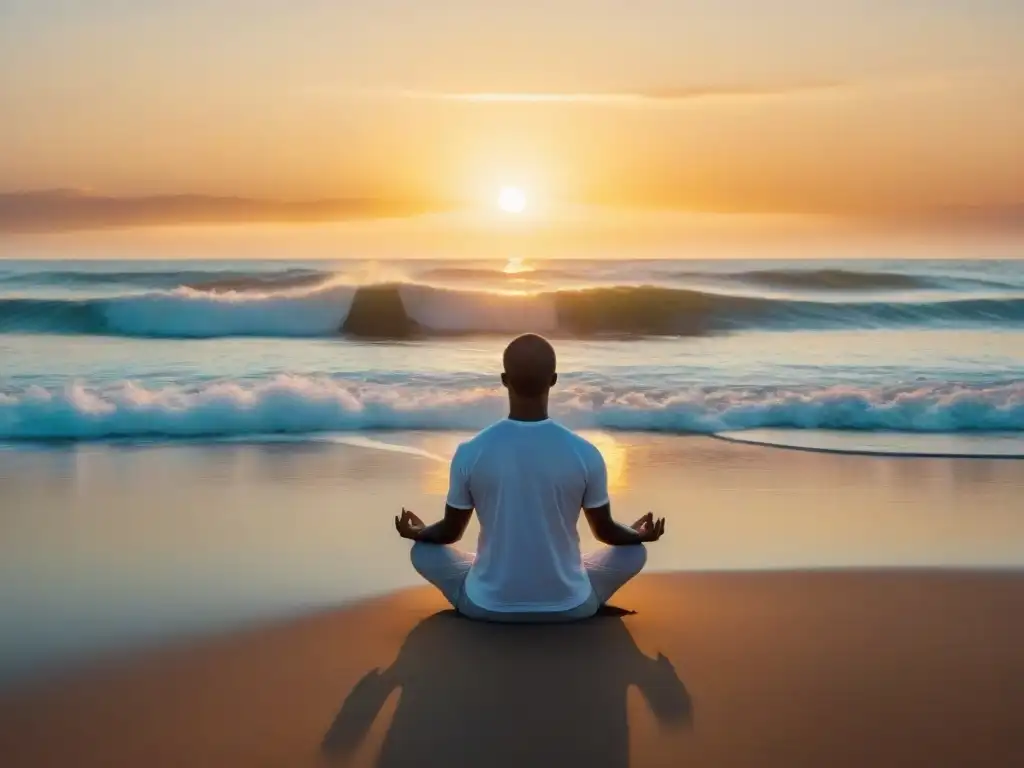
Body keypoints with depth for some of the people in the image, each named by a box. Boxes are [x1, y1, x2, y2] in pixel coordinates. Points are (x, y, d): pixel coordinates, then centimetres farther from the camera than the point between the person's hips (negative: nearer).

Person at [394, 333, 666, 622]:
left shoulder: (470, 453, -13)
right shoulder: (585, 454, -13)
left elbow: (450, 532, 2)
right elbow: (606, 531, 3)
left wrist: (416, 532, 26)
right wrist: (640, 534, 26)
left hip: (488, 607, 0)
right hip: (568, 607, 0)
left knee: (423, 550, 25)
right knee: (634, 552, 24)